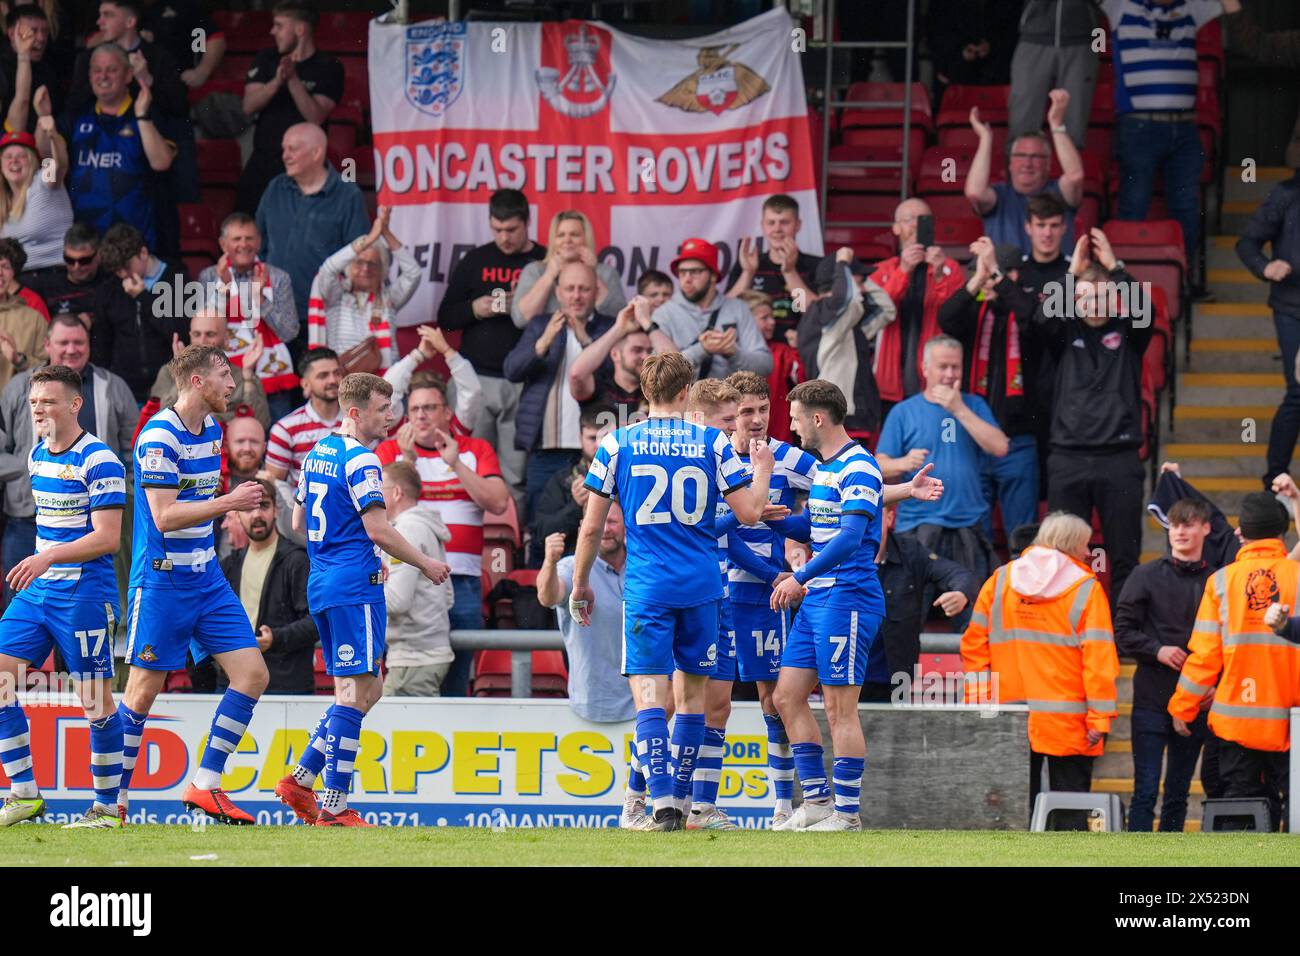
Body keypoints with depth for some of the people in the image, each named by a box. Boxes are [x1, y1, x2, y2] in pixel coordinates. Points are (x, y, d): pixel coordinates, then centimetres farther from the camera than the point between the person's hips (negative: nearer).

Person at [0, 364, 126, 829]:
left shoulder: (99, 461, -13)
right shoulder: (37, 456, 12)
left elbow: (106, 537, -19)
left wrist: (49, 557, -28)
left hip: (84, 595, -8)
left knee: (96, 701, -3)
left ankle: (107, 808, 7)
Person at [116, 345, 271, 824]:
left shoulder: (211, 429, 10)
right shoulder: (159, 438, -16)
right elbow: (165, 516, -22)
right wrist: (227, 503, -23)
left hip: (207, 580, 8)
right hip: (163, 581, -8)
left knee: (252, 674, -1)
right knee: (143, 690, -3)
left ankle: (205, 785, 3)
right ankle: (115, 797, 9)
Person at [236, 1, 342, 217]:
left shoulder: (328, 68, -3)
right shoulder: (267, 60, 10)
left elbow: (315, 117, -14)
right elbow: (249, 106, -2)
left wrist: (293, 79, -22)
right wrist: (277, 80, -18)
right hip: (261, 163, 4)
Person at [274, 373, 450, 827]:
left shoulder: (317, 453, 16)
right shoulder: (360, 461, -13)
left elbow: (299, 521, 24)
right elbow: (379, 530, -17)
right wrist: (425, 564, -6)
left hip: (321, 584, 9)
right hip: (355, 586, -9)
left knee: (366, 689, 15)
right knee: (357, 692, -7)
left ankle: (300, 780, 11)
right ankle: (334, 807, -9)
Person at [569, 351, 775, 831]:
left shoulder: (617, 444, 0)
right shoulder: (712, 442, 2)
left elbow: (591, 527, 2)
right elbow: (750, 512, 1)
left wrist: (580, 584, 14)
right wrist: (762, 468, 20)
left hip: (646, 588, -2)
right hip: (701, 587, 2)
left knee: (649, 696, -6)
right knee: (692, 693, 15)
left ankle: (662, 804, -19)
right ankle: (679, 801, 19)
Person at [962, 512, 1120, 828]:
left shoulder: (999, 581, 8)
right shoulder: (1086, 590, -4)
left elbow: (974, 646, 6)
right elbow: (1098, 659, -9)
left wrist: (978, 704, 9)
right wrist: (1100, 717, -8)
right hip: (1068, 721, -3)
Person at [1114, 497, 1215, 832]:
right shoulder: (1147, 576, 1)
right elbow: (1123, 632, 1)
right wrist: (1157, 651, -14)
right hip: (1152, 700, -2)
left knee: (1178, 794, 9)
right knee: (1146, 791, -7)